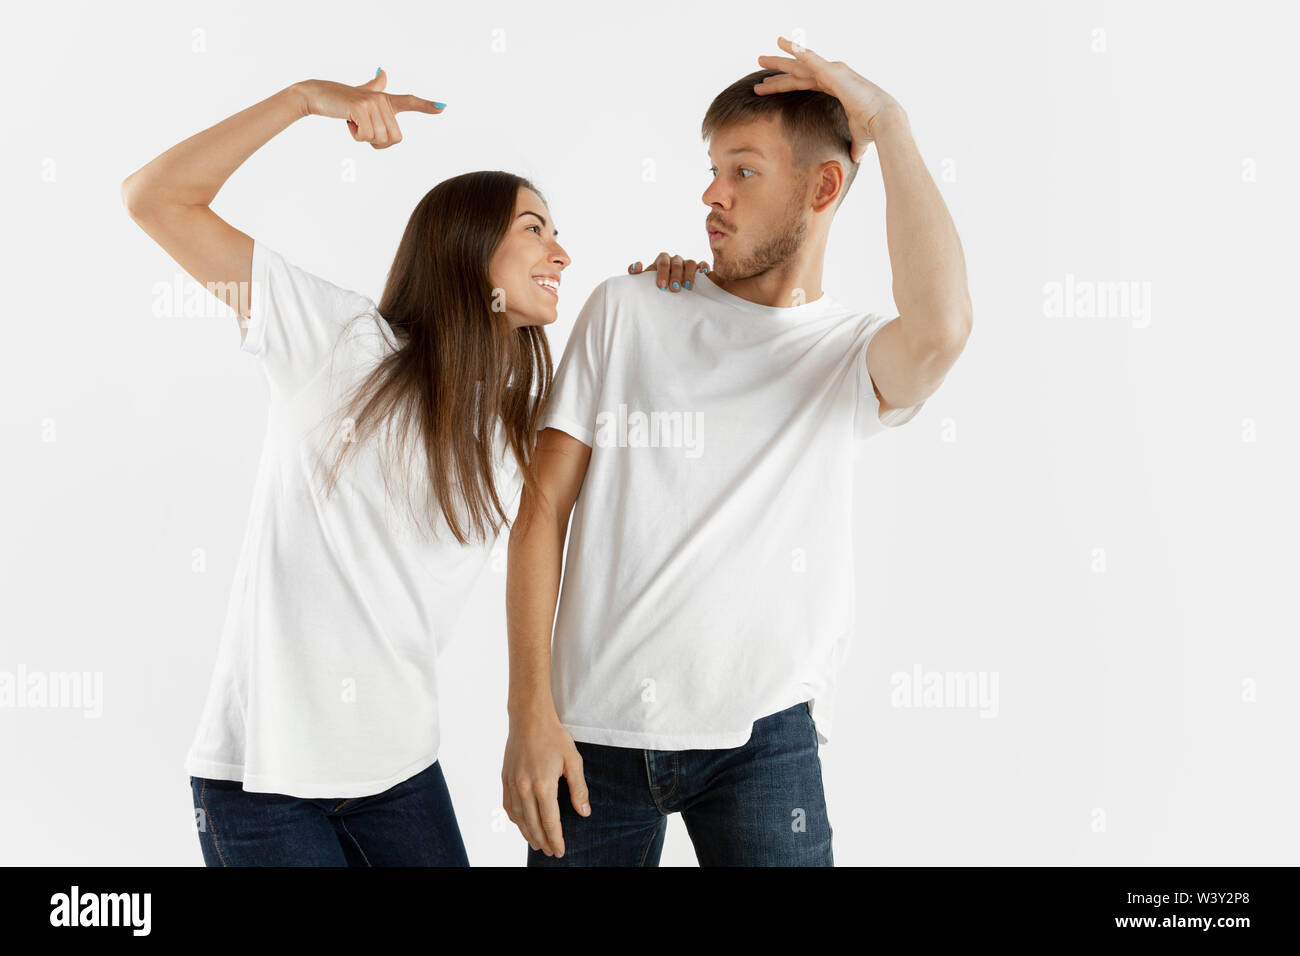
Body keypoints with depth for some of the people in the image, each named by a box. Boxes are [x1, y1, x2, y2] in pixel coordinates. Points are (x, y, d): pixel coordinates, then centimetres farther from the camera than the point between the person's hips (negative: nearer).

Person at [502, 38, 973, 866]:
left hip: (761, 734, -1)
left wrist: (890, 128, -13)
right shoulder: (626, 312, 5)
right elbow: (544, 513, 2)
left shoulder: (853, 356, 2)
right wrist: (531, 713, -6)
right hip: (595, 729, 1)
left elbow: (939, 331, -23)